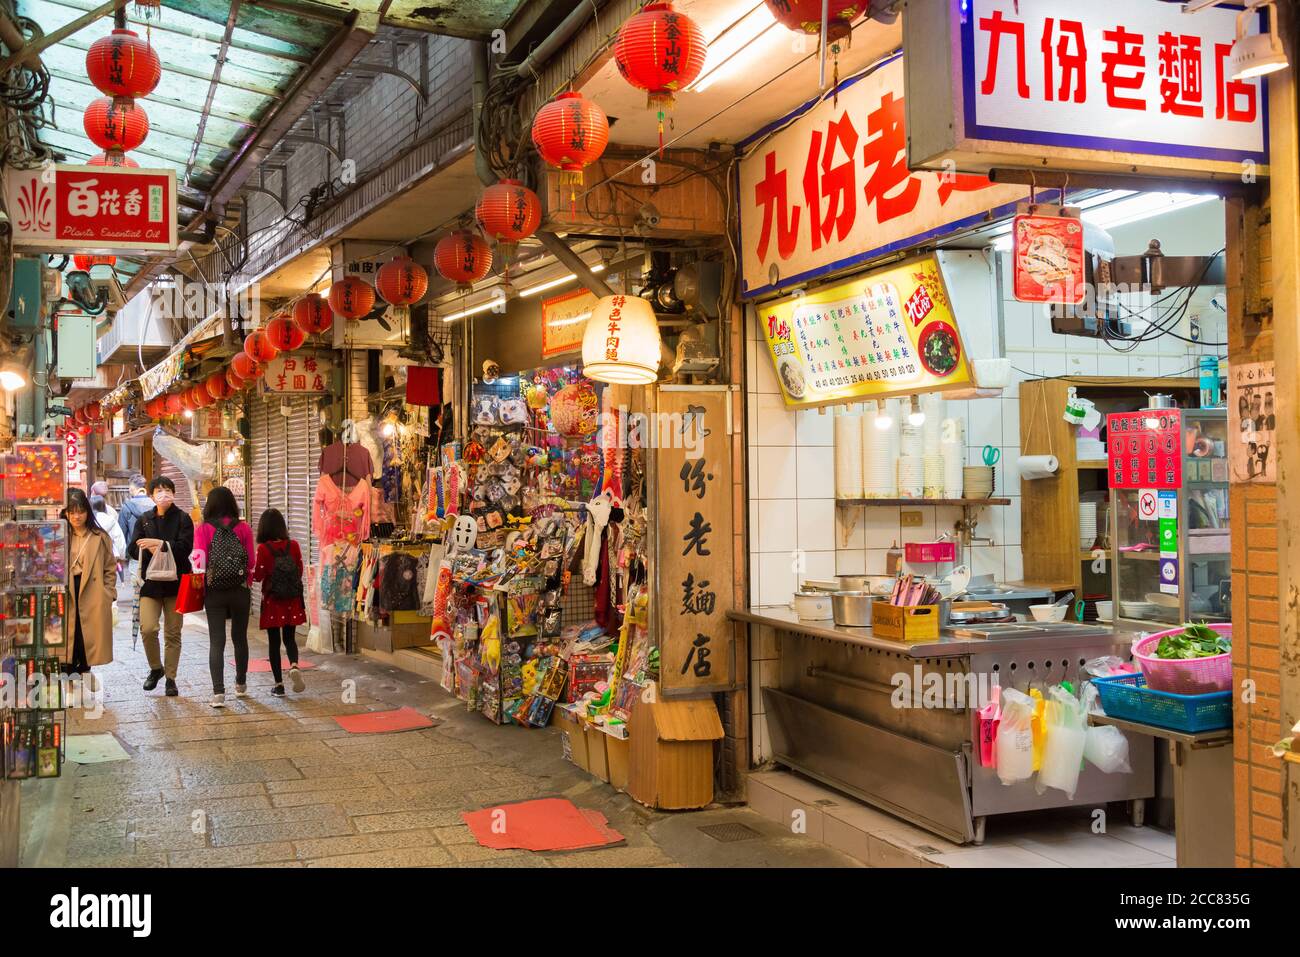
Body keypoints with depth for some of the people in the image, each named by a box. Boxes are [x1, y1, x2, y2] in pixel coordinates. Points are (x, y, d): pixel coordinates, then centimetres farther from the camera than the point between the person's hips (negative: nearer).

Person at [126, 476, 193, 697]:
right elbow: (133, 549, 3)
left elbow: (185, 547, -12)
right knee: (147, 628, -12)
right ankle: (156, 668, 13)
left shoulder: (183, 519, 1)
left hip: (176, 581, -1)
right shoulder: (143, 520, 11)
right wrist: (150, 550, -16)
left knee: (173, 633, 4)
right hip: (150, 581, 2)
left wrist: (159, 544, -20)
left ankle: (171, 678, 16)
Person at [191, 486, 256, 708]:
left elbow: (199, 562, -7)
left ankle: (218, 692, -10)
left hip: (214, 592, -1)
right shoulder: (243, 528, -2)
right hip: (240, 590, 1)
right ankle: (241, 684, 31)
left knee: (216, 641, 0)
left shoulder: (204, 530, -5)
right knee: (240, 637, 16)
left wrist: (201, 591, 3)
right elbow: (251, 562, -1)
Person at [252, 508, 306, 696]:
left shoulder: (263, 548, -13)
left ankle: (279, 684, 8)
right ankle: (294, 665, -15)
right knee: (289, 638, 14)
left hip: (272, 602, -2)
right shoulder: (293, 545, -4)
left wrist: (250, 571, 12)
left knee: (274, 641, 7)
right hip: (292, 602, 3)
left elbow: (258, 575, -9)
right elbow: (300, 571, 4)